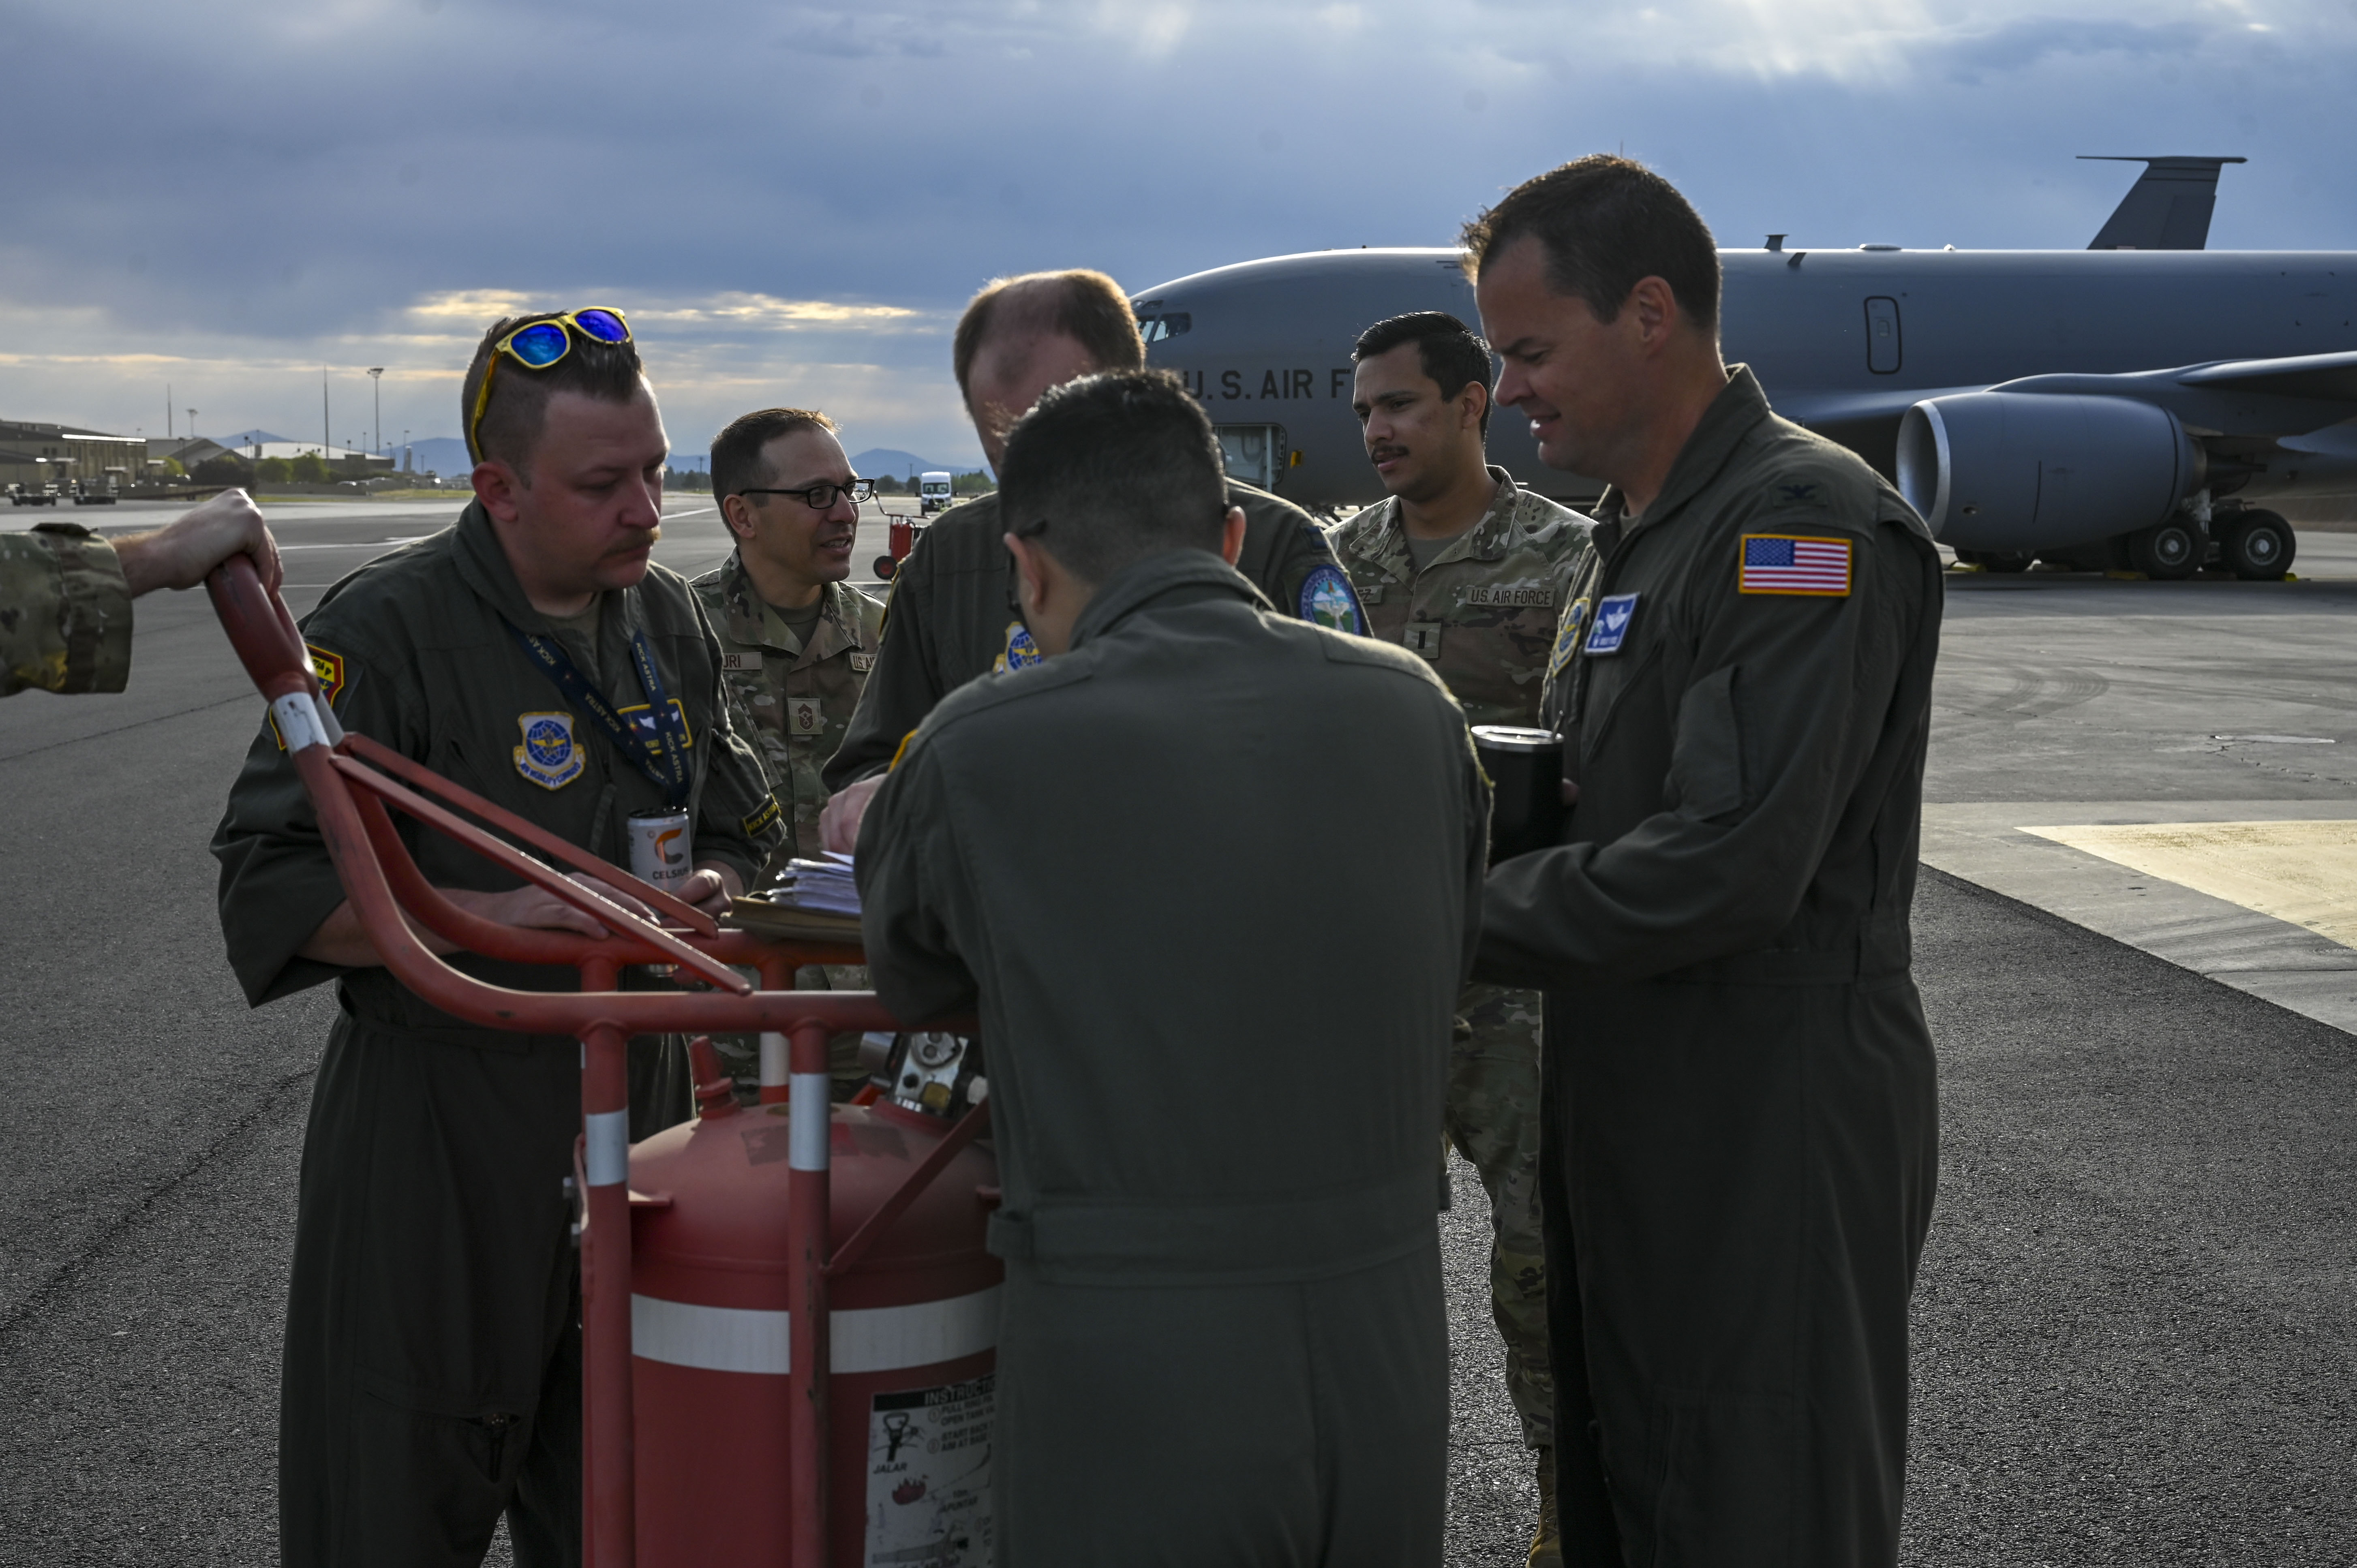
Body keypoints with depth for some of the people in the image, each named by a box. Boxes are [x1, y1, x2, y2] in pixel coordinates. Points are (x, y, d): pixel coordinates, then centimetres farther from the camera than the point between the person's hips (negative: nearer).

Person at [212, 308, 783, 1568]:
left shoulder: (666, 620, 7)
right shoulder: (390, 631, -14)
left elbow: (736, 826, 19)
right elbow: (271, 885, -18)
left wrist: (704, 889, -4)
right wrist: (498, 913, -26)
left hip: (632, 1105, 6)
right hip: (436, 1122, -6)